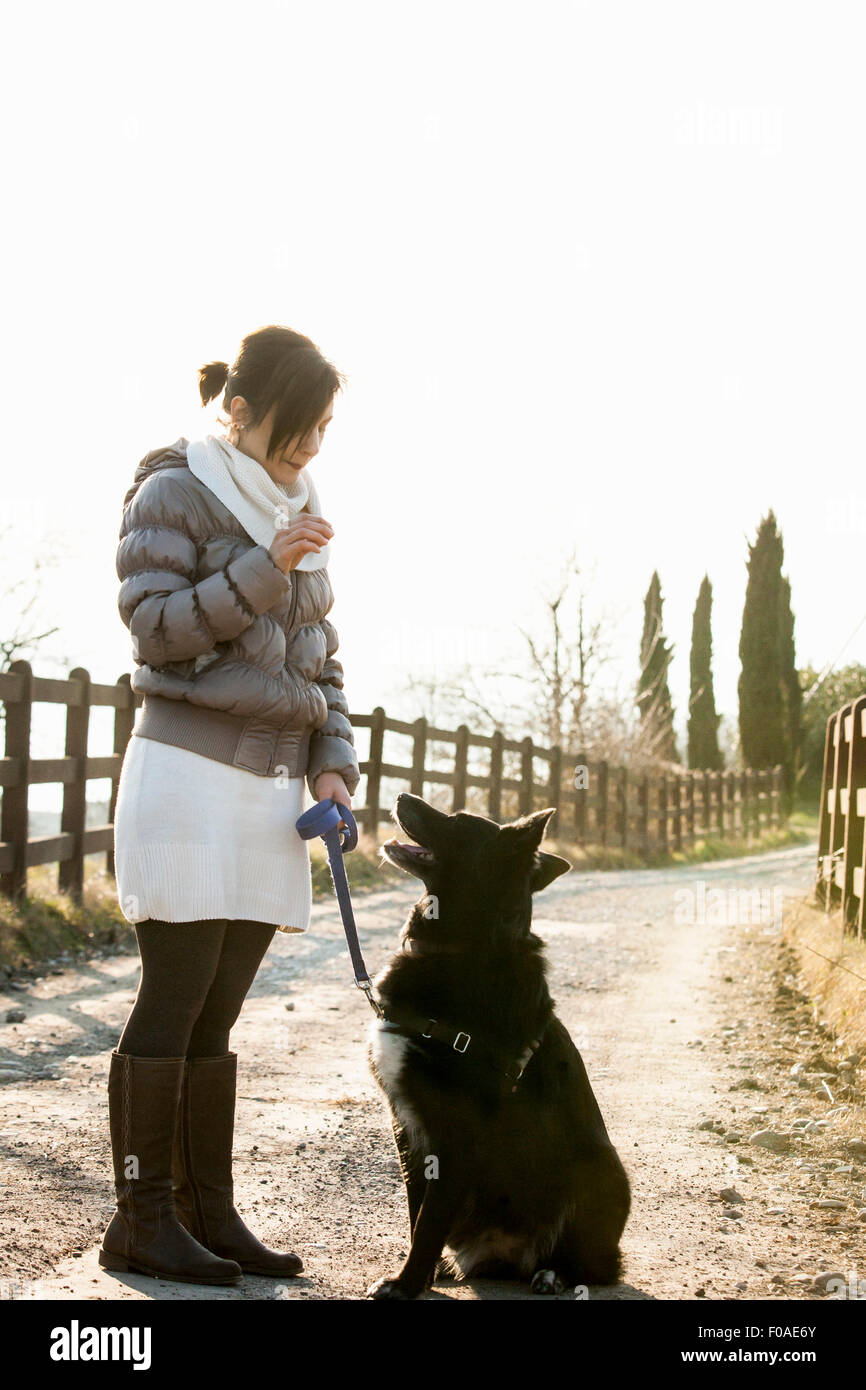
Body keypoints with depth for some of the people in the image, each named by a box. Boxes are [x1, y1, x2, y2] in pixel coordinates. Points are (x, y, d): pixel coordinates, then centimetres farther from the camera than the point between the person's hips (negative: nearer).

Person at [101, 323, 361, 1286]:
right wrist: (262, 569, -18)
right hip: (189, 770, -6)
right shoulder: (174, 493, -2)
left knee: (216, 1016, 8)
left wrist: (332, 765, 7)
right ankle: (143, 1219, 2)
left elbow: (321, 658, 19)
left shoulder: (298, 515, 17)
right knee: (173, 1005, -6)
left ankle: (208, 1211, 13)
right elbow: (156, 629, -10)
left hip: (272, 785, 6)